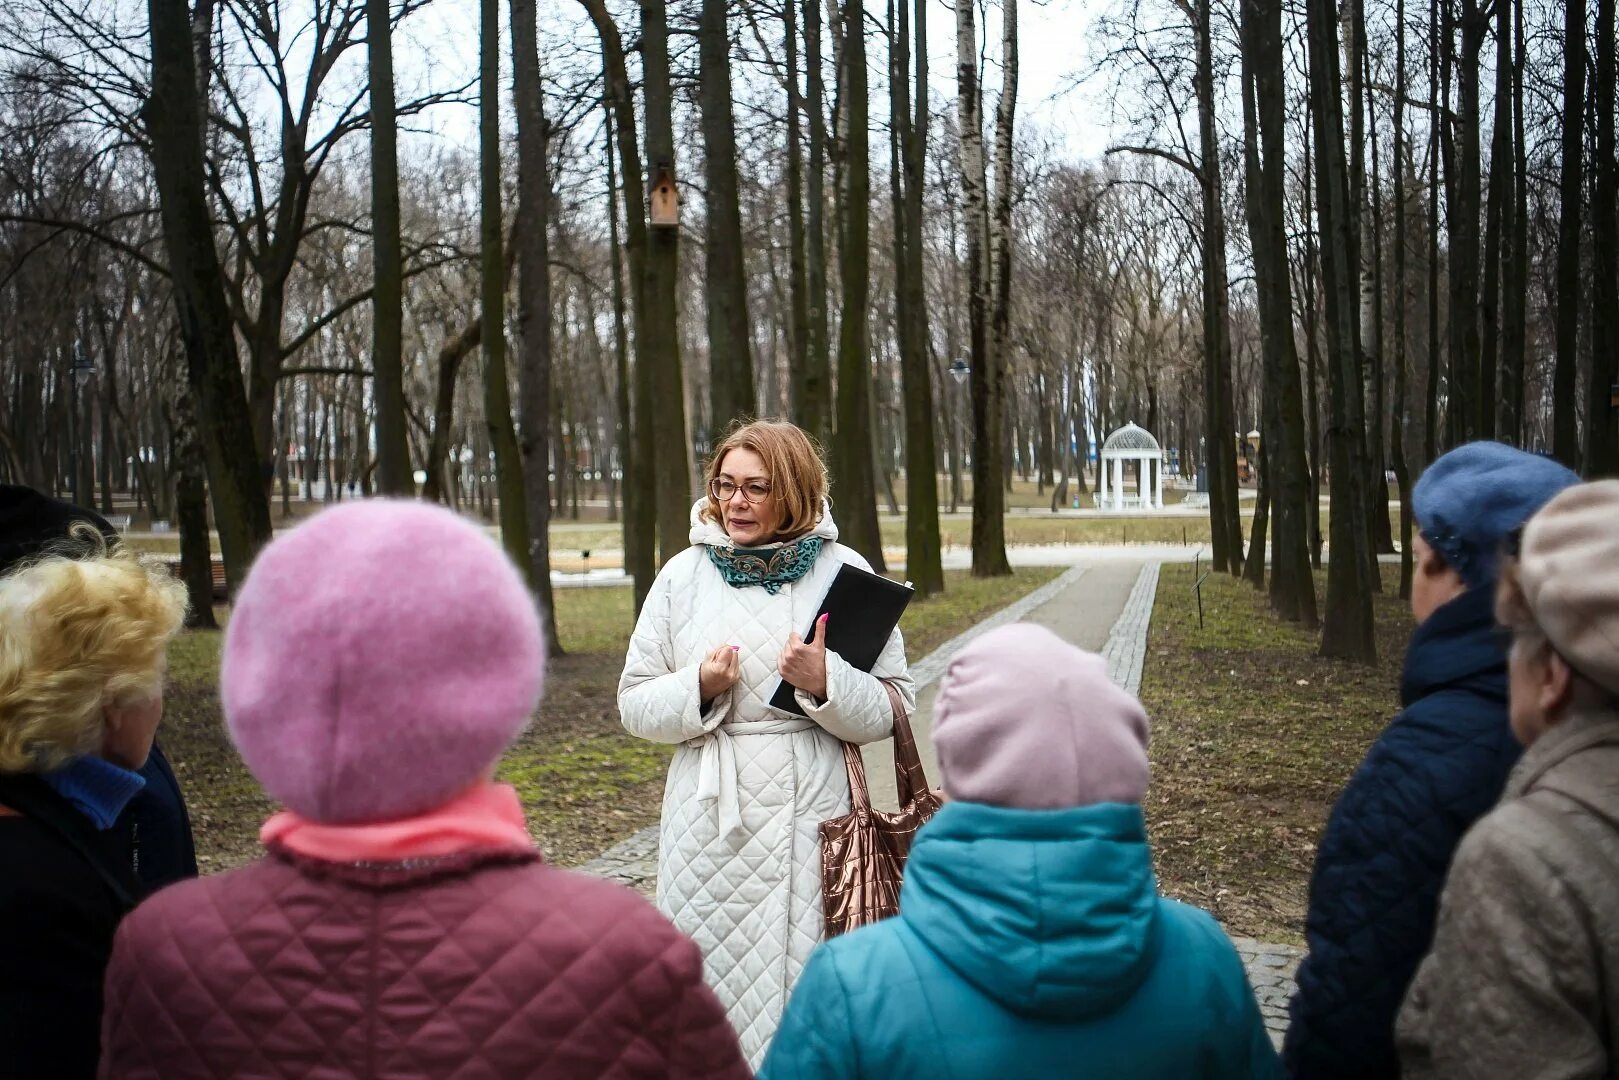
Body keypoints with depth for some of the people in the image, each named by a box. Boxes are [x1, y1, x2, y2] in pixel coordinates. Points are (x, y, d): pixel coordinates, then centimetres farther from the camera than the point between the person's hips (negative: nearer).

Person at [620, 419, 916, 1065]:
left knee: (809, 975, -2)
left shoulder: (843, 573, 2)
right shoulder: (685, 575, 7)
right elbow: (634, 704, 8)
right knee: (711, 968, 4)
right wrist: (698, 688, -10)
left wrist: (825, 682, -16)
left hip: (813, 814, -1)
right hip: (712, 818, 2)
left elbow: (893, 708, 1)